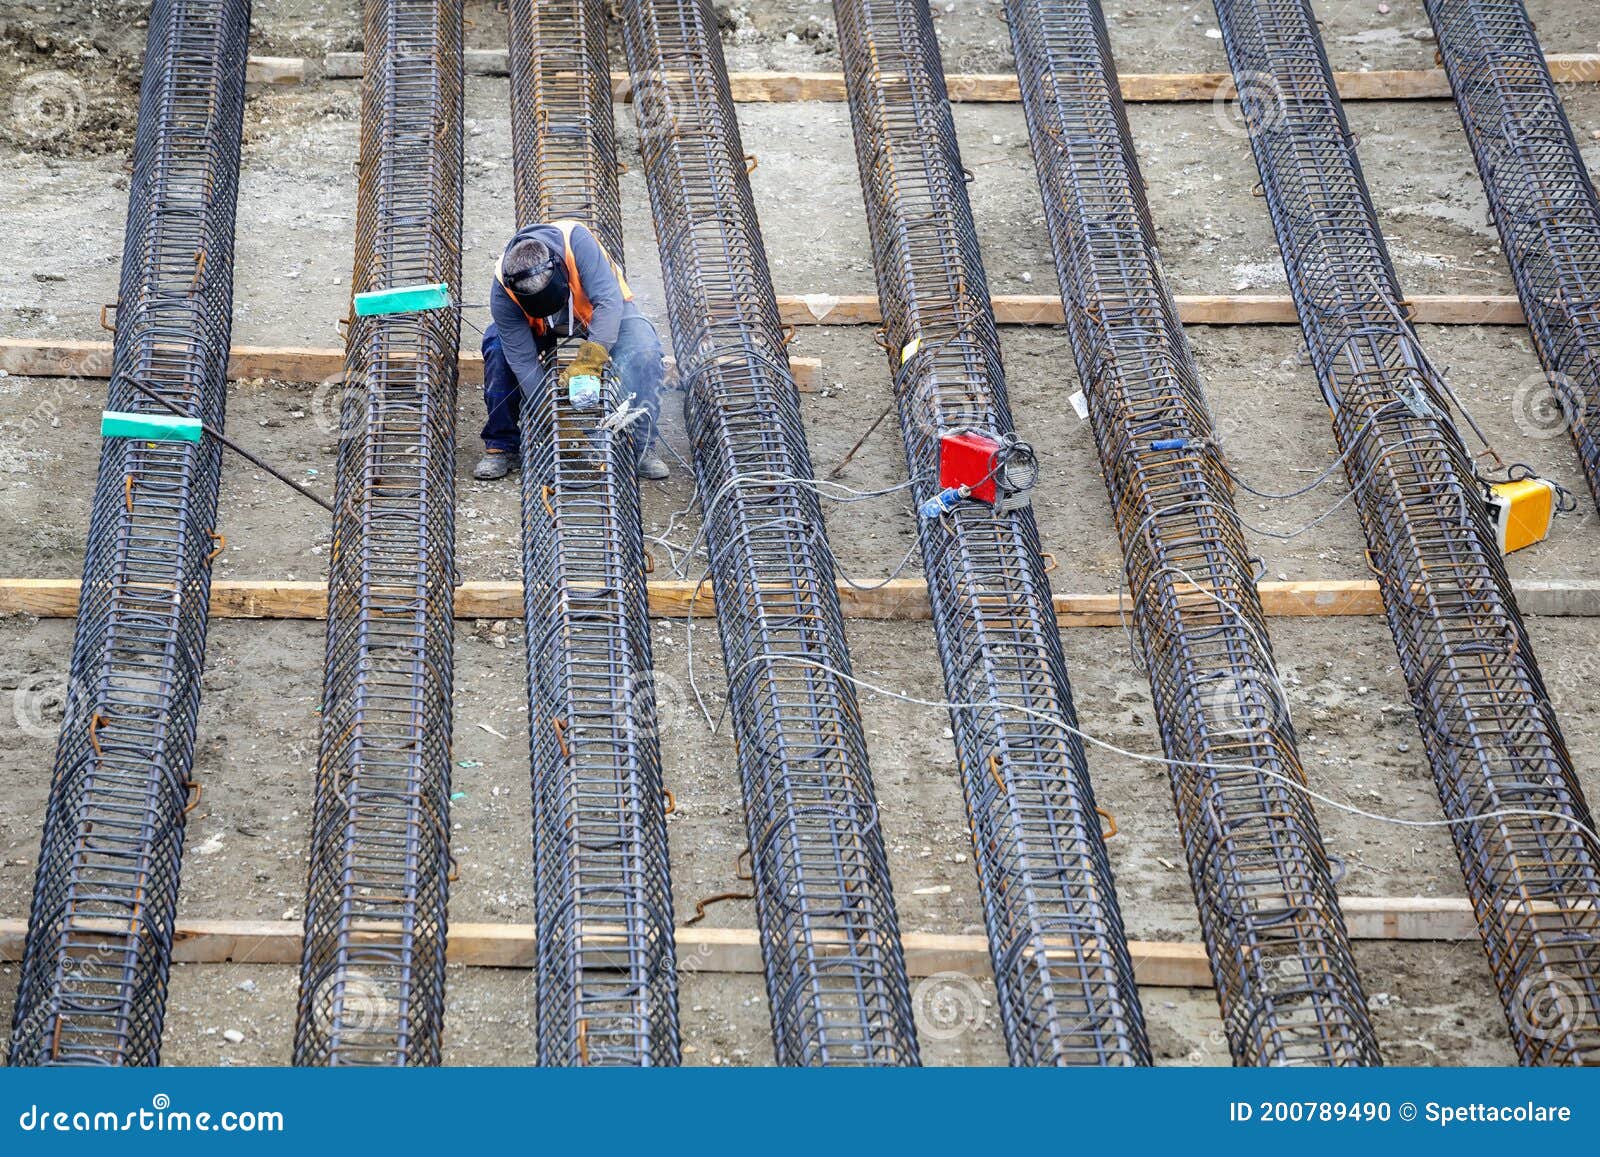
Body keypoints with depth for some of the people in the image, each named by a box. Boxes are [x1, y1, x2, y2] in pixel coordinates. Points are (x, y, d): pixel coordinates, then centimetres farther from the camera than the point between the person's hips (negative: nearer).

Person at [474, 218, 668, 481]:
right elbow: (523, 360, -27)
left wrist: (589, 361, -50)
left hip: (606, 314, -1)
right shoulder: (502, 292, -32)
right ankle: (502, 446, -11)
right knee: (498, 345, -25)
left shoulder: (576, 241, -40)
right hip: (544, 329, 1)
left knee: (643, 347, -29)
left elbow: (609, 301, -42)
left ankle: (642, 446, -19)